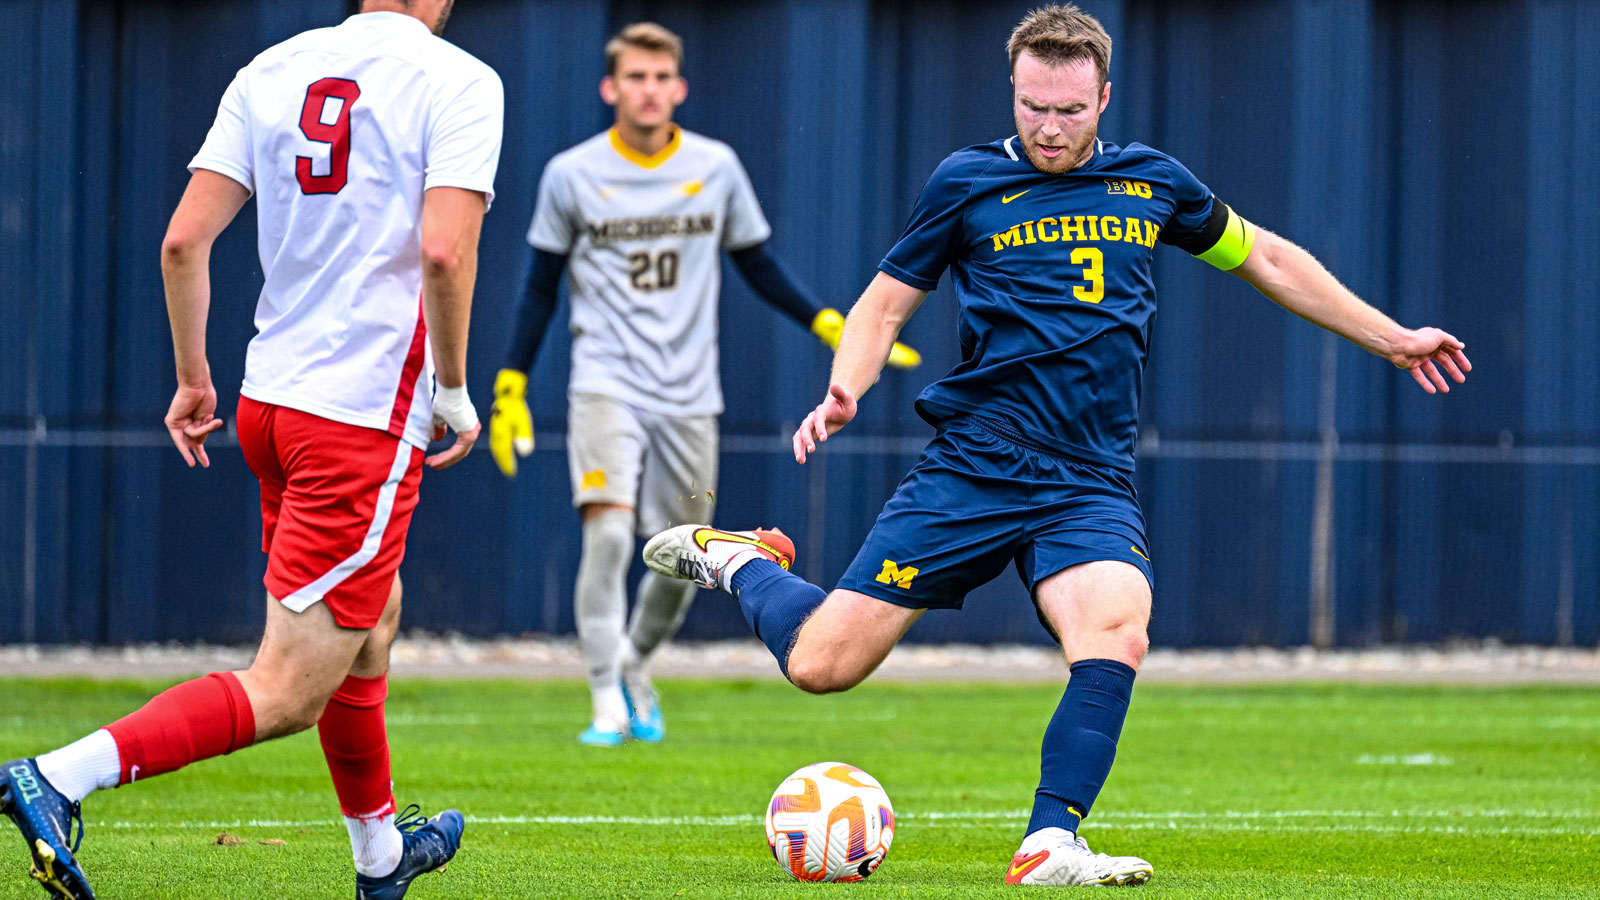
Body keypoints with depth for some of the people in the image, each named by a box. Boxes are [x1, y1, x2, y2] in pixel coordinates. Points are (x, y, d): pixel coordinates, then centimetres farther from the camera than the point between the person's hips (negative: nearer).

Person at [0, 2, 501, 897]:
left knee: (371, 628, 28)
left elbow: (184, 240, 3)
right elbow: (443, 252, -21)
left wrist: (194, 379, 14)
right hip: (370, 418, -8)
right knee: (287, 693, -6)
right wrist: (454, 392, -7)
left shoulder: (272, 72, 8)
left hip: (268, 400, 8)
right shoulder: (457, 83, -8)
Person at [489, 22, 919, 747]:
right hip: (606, 384, -3)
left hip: (689, 396, 3)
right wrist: (509, 388, 3)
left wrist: (834, 328, 3)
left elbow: (759, 267, 13)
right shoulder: (572, 175, 0)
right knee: (607, 532, -20)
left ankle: (635, 667, 34)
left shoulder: (716, 168, 4)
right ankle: (607, 704, -15)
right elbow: (541, 288, 7)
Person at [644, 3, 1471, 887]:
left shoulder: (1151, 182, 11)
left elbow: (1262, 257, 25)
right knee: (822, 664, -6)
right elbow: (884, 304, 10)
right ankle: (740, 560, 26)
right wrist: (843, 392, -10)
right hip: (970, 468, -2)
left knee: (1116, 631, -30)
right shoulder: (966, 182, 3)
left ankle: (1050, 846, -26)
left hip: (1091, 483, 2)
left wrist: (1390, 337, 28)